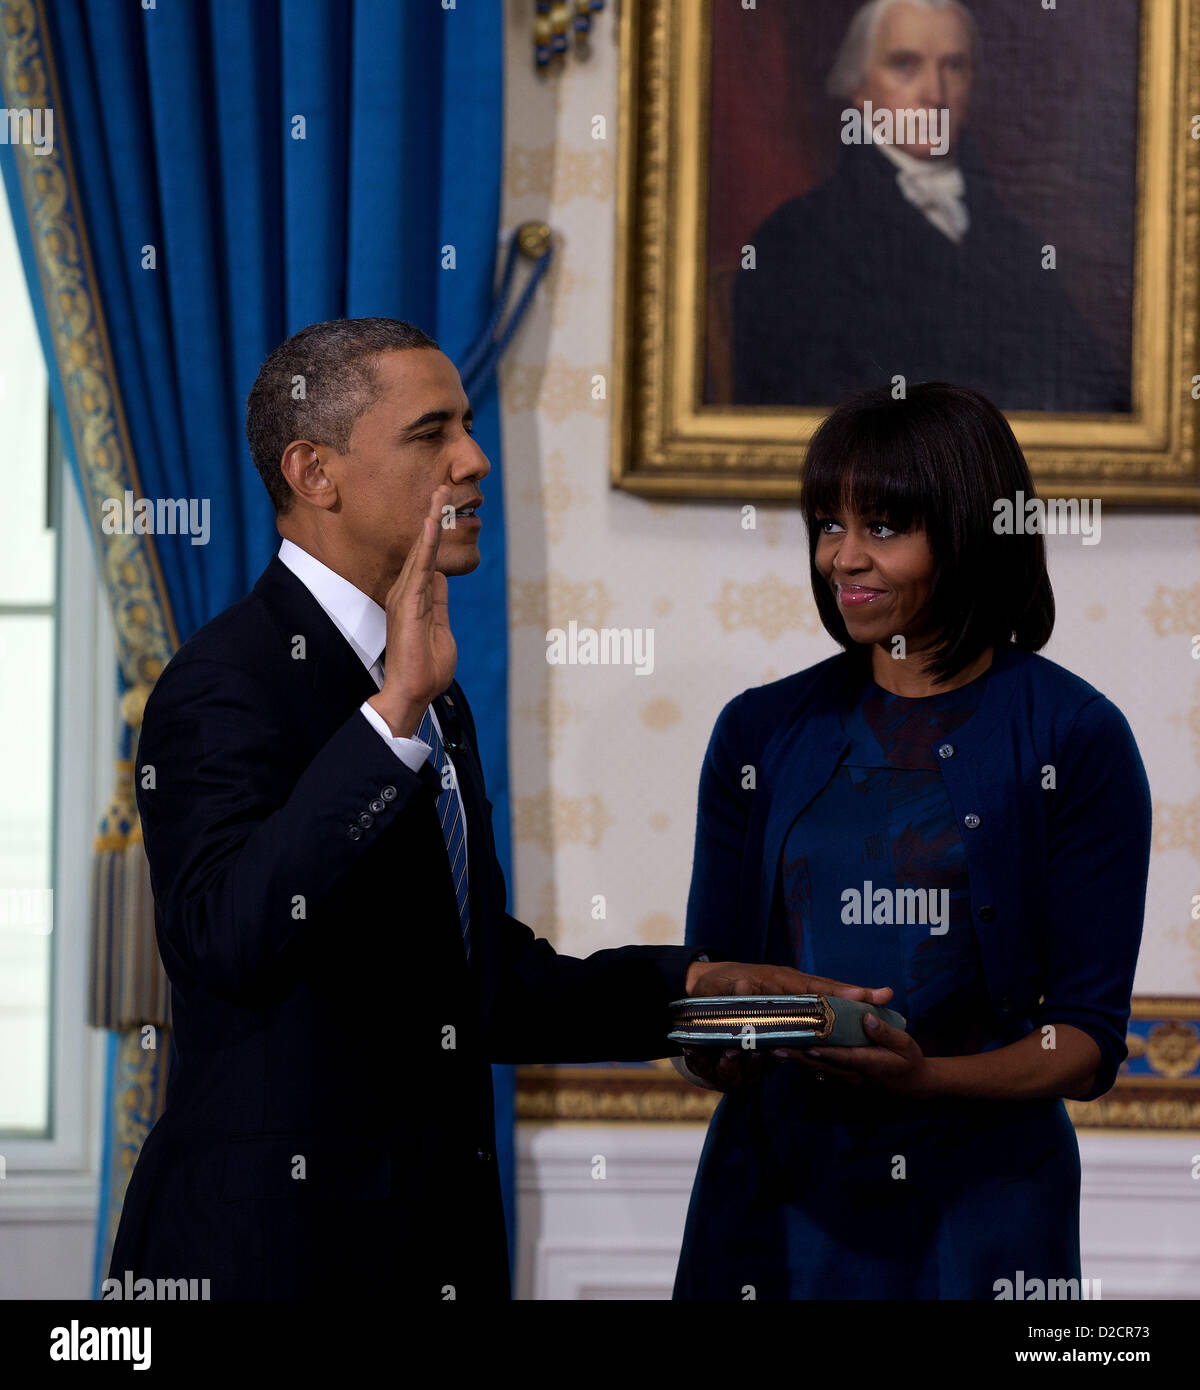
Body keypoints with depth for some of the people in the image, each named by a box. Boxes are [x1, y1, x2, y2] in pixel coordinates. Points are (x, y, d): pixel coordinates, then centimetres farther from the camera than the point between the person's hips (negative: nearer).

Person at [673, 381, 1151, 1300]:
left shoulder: (1077, 740, -4)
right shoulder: (761, 733, 8)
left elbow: (1090, 1037, -6)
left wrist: (925, 1078, -23)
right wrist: (717, 1048, -15)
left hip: (979, 1200, -3)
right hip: (778, 1197, 3)